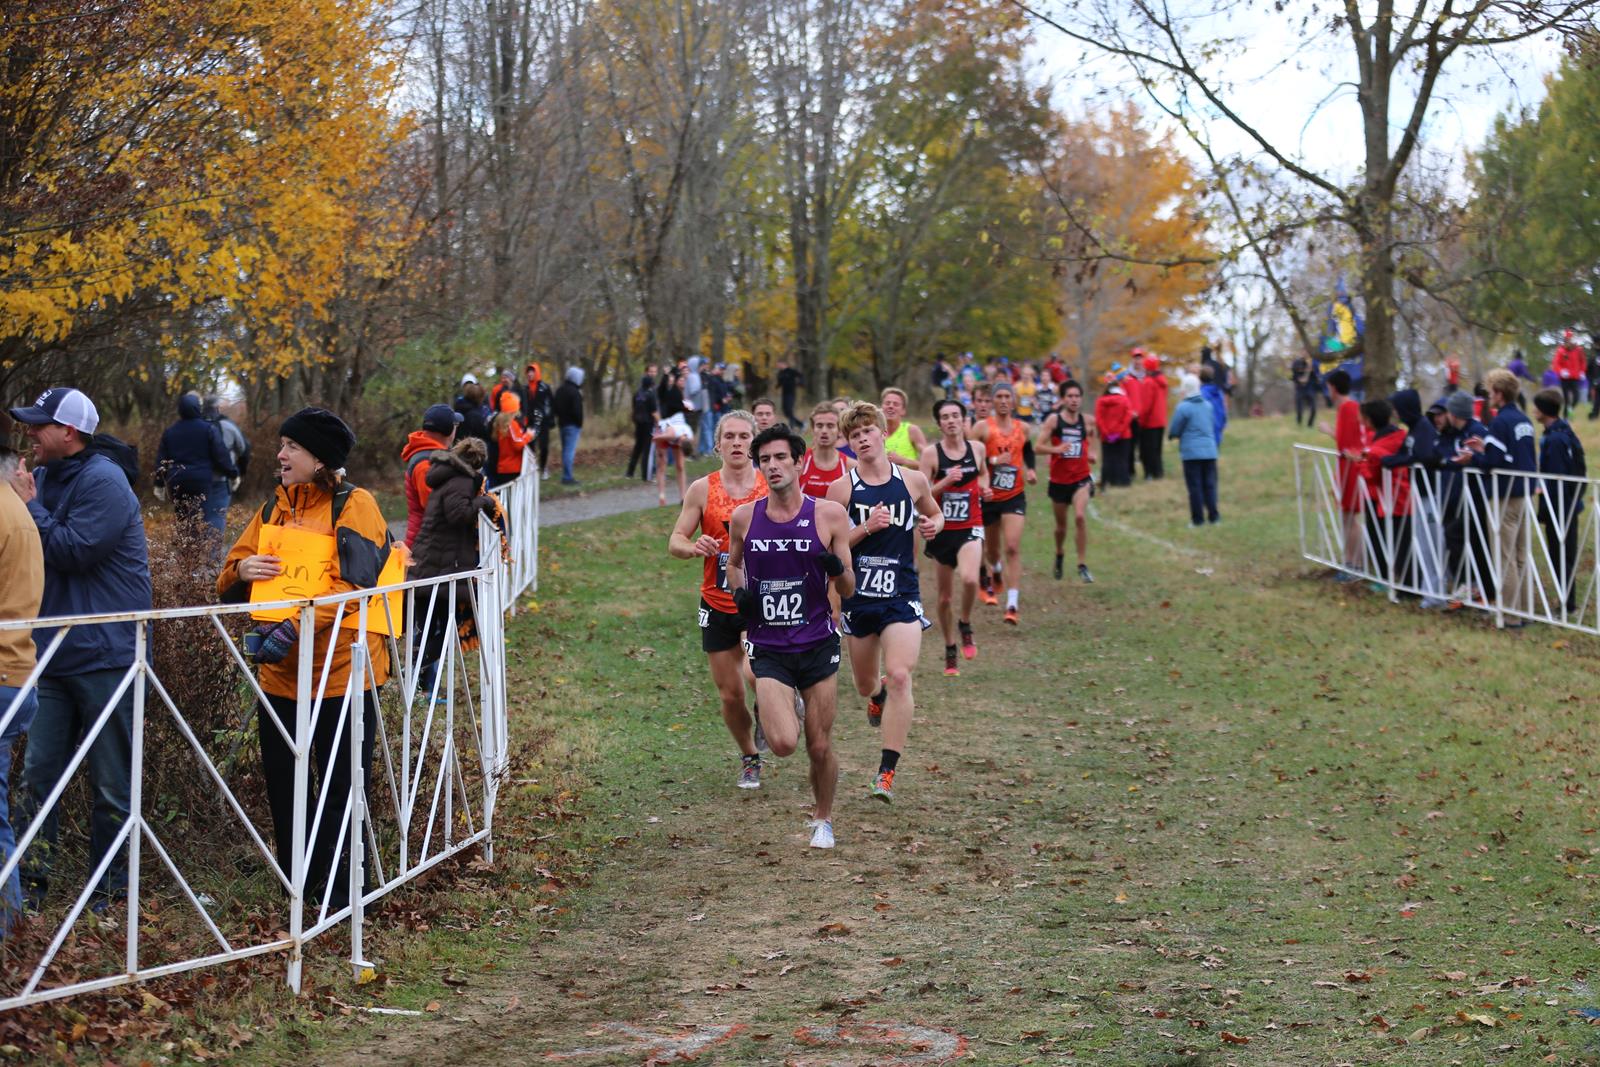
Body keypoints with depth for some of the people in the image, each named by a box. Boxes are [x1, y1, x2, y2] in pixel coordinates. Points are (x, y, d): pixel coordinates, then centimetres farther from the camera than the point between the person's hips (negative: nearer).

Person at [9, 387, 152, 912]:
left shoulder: (103, 483, -13)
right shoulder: (44, 478, 10)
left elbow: (73, 552, -20)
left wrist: (30, 506, -13)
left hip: (104, 656, -7)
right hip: (51, 652, 7)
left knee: (111, 782, 4)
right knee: (38, 771, 6)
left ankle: (108, 890, 15)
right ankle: (30, 883, 13)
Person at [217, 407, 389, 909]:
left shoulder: (354, 506, -7)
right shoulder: (274, 508, 13)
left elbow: (351, 585, -19)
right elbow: (228, 585, 15)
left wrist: (295, 628, -27)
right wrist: (242, 570, -10)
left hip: (341, 672, -6)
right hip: (279, 674, 6)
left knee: (341, 785, 2)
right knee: (282, 783, 13)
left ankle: (334, 887, 14)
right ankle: (295, 882, 27)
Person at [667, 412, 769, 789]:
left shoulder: (773, 487, -2)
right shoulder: (702, 489, -1)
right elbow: (675, 542, 0)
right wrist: (694, 547, -22)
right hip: (718, 605, 2)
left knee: (756, 674, -24)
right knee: (730, 693, 5)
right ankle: (749, 758, 30)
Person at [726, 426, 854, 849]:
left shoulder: (828, 514, -4)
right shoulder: (744, 517, 0)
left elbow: (848, 589, 2)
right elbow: (733, 565, 20)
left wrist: (837, 569, -21)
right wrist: (740, 592, -2)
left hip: (817, 644, 0)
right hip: (769, 649, 0)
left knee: (819, 746, 4)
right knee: (783, 743, -17)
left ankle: (823, 820, 30)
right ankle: (769, 706, 19)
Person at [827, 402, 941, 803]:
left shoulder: (912, 480, 2)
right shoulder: (842, 488, -4)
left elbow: (934, 513, 22)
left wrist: (933, 525, -1)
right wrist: (865, 528, -18)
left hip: (902, 594, -1)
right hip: (857, 594, 1)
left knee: (899, 675, -19)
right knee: (864, 685, 16)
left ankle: (887, 772, -16)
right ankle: (879, 694, 57)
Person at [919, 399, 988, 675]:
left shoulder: (976, 448, 1)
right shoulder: (931, 453, -7)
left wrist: (984, 487, 3)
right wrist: (946, 481, -24)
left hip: (970, 527, 0)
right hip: (942, 530, 0)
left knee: (969, 579, -28)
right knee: (945, 596, 10)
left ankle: (965, 625, 2)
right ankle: (950, 651, 29)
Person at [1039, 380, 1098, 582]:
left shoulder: (1087, 421, -1)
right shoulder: (1053, 419, -8)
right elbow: (1039, 446, -12)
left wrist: (1091, 452, 9)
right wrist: (1056, 449, -29)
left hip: (1081, 477, 0)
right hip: (1059, 479, 0)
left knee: (1080, 517, -20)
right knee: (1061, 523, 14)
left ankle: (1083, 565, -12)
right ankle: (1059, 554, 44)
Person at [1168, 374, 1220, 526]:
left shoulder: (1182, 407, -11)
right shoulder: (1208, 405, 7)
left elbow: (1173, 431, -7)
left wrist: (1175, 435, 14)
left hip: (1191, 452, -4)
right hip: (1209, 451, 4)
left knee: (1195, 486, 0)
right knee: (1209, 484, 10)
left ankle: (1198, 518, 0)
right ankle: (1213, 515, 9)